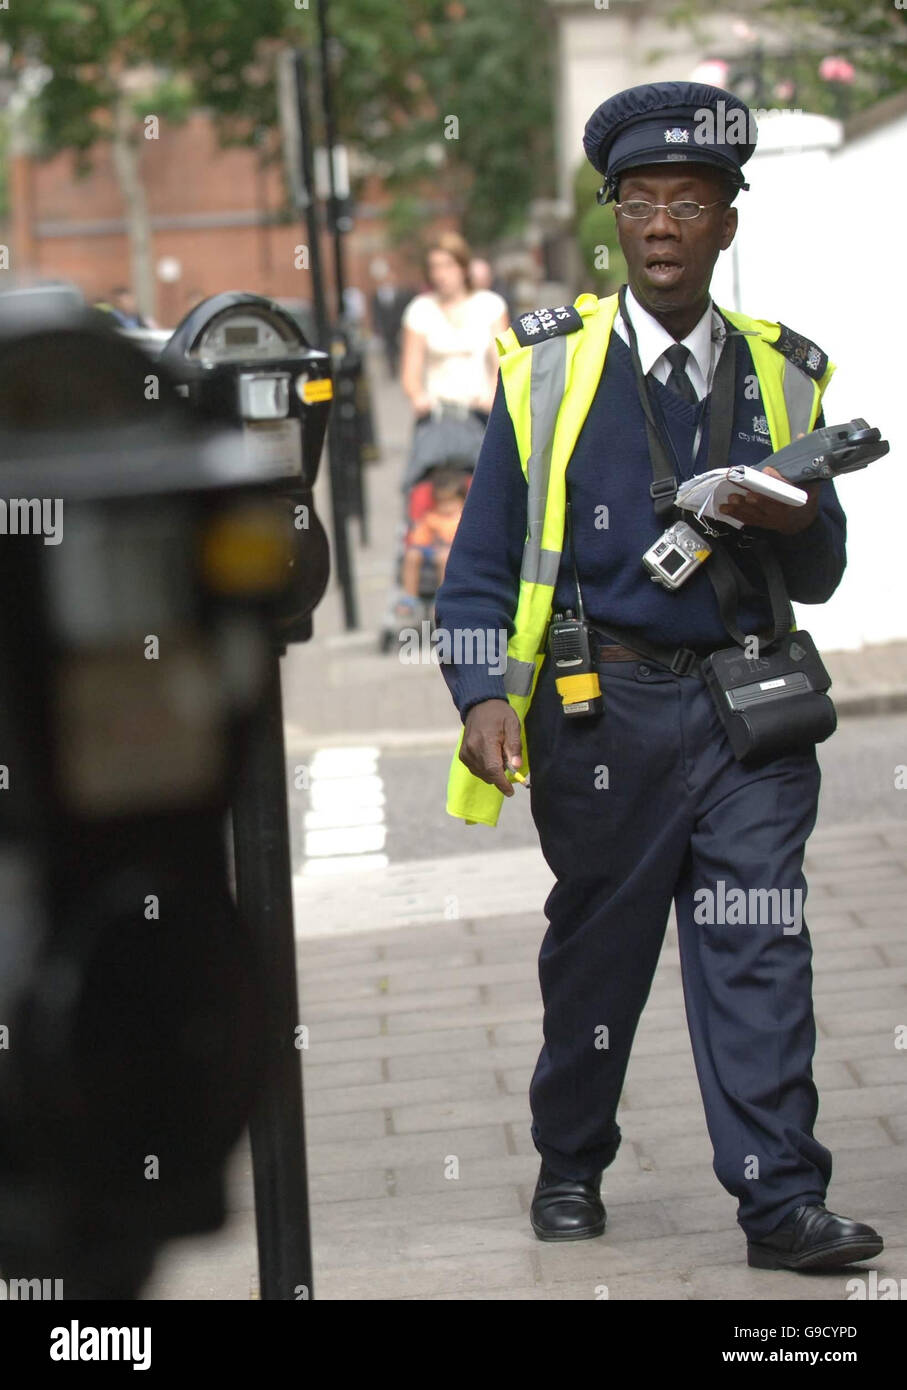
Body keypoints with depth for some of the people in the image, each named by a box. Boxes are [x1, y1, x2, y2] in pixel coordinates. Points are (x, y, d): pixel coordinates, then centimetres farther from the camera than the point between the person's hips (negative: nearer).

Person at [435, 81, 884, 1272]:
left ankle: (781, 1202, -4)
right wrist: (485, 696, -10)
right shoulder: (548, 367, 3)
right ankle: (570, 1167, 29)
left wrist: (796, 522, -10)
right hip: (604, 708, -1)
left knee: (759, 947, -6)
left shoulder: (783, 375, 10)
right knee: (597, 946, 10)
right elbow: (482, 559, 3)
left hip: (747, 707, 1)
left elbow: (820, 576, 13)